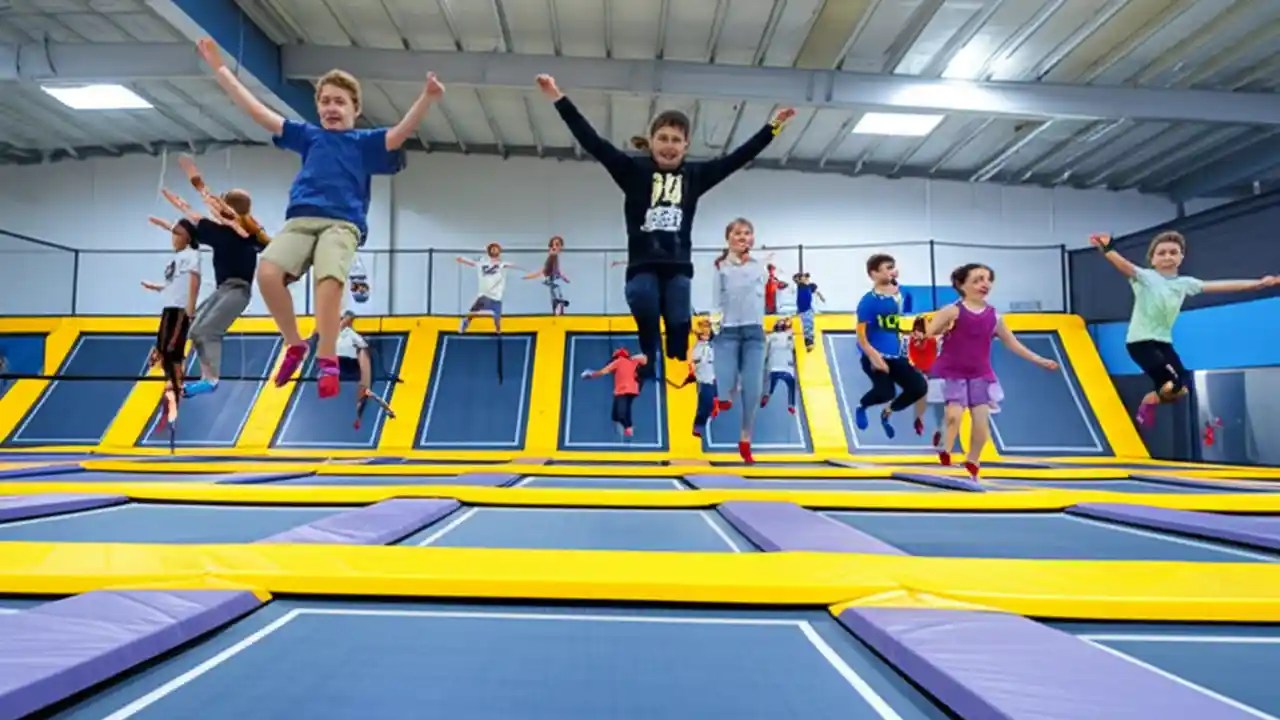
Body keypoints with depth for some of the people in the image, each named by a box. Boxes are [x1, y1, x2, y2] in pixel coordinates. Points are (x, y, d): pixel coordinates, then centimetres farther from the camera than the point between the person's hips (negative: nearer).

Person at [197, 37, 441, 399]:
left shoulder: (365, 142, 14)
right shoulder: (309, 136, 23)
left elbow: (402, 132, -3)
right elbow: (258, 112, 24)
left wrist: (427, 98, -18)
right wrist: (220, 68, 25)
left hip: (342, 224, -3)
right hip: (301, 220, 4)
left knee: (329, 279, -32)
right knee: (267, 273, -22)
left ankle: (327, 361, -22)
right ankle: (294, 343, -1)